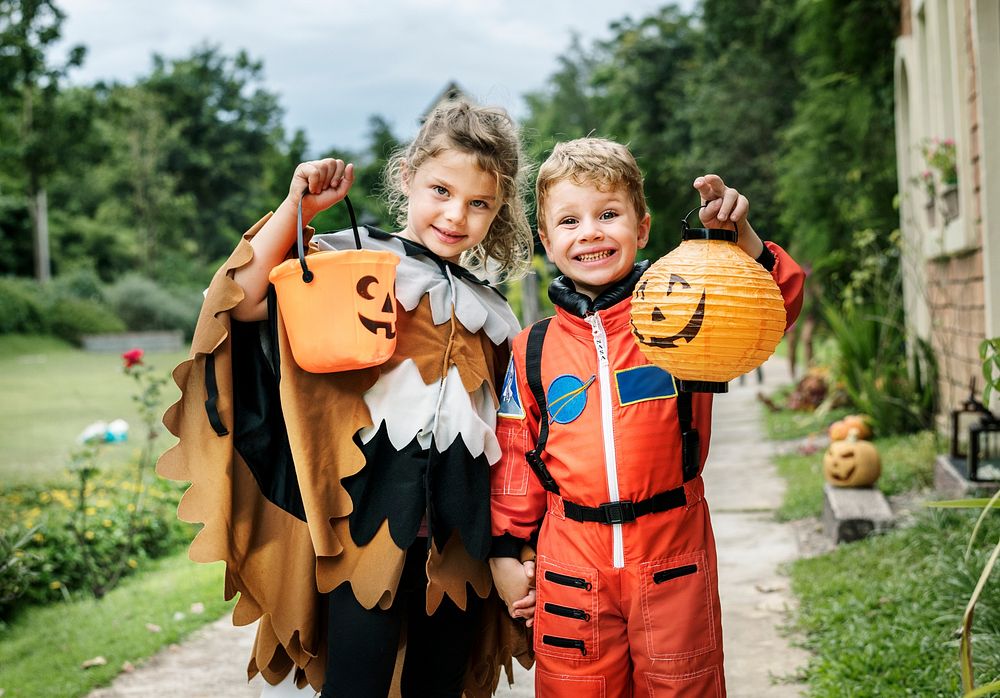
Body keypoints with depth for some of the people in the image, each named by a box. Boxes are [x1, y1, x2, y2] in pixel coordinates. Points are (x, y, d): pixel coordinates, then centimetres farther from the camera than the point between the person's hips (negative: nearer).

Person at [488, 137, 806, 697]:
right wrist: (505, 552, 9)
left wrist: (738, 235, -26)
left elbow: (779, 302, -12)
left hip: (672, 557, -1)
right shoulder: (533, 350, 4)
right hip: (570, 564, 2)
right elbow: (516, 460, 10)